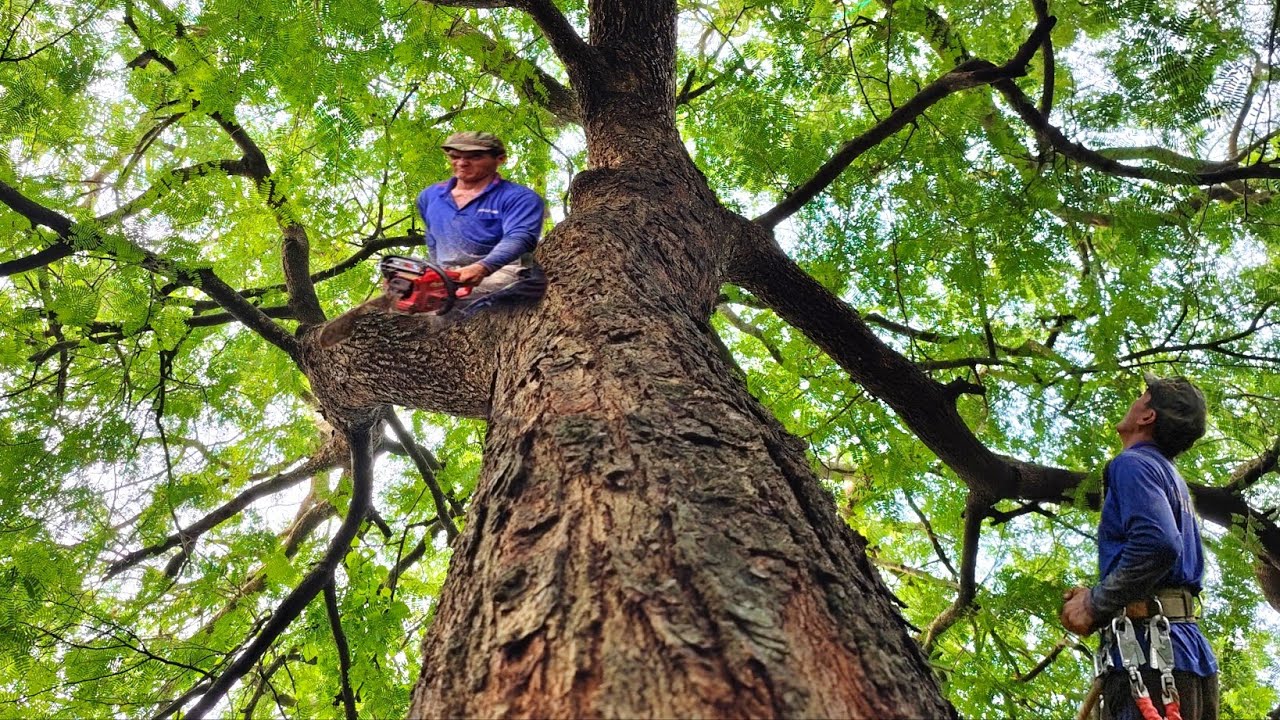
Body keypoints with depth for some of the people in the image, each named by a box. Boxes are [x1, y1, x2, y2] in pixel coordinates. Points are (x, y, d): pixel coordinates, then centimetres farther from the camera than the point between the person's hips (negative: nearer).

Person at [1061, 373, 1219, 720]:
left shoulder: (1133, 464, -4)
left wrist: (1095, 604, -12)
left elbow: (1157, 545, -23)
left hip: (1150, 654, -10)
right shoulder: (1175, 480, 25)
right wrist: (1099, 599, 16)